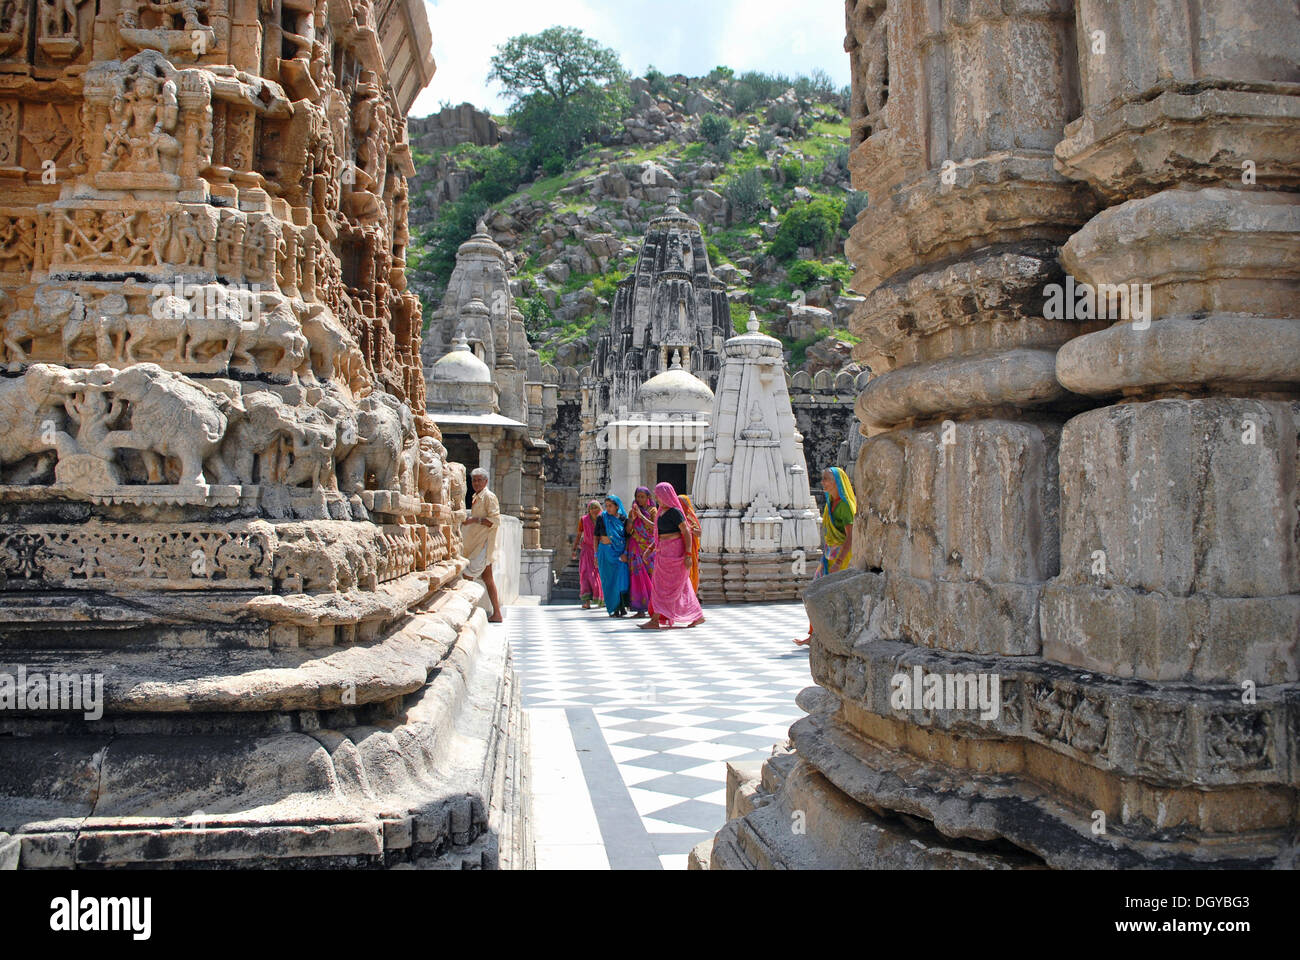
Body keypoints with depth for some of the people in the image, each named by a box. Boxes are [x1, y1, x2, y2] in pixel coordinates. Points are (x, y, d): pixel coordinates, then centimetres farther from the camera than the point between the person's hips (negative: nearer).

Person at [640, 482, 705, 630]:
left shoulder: (675, 512, -14)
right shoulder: (663, 511, 14)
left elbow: (686, 532, -16)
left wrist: (688, 554, -21)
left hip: (674, 551, -9)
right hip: (664, 552, 9)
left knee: (666, 586, -8)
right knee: (682, 587, 12)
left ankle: (655, 621, -8)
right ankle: (698, 616, 18)